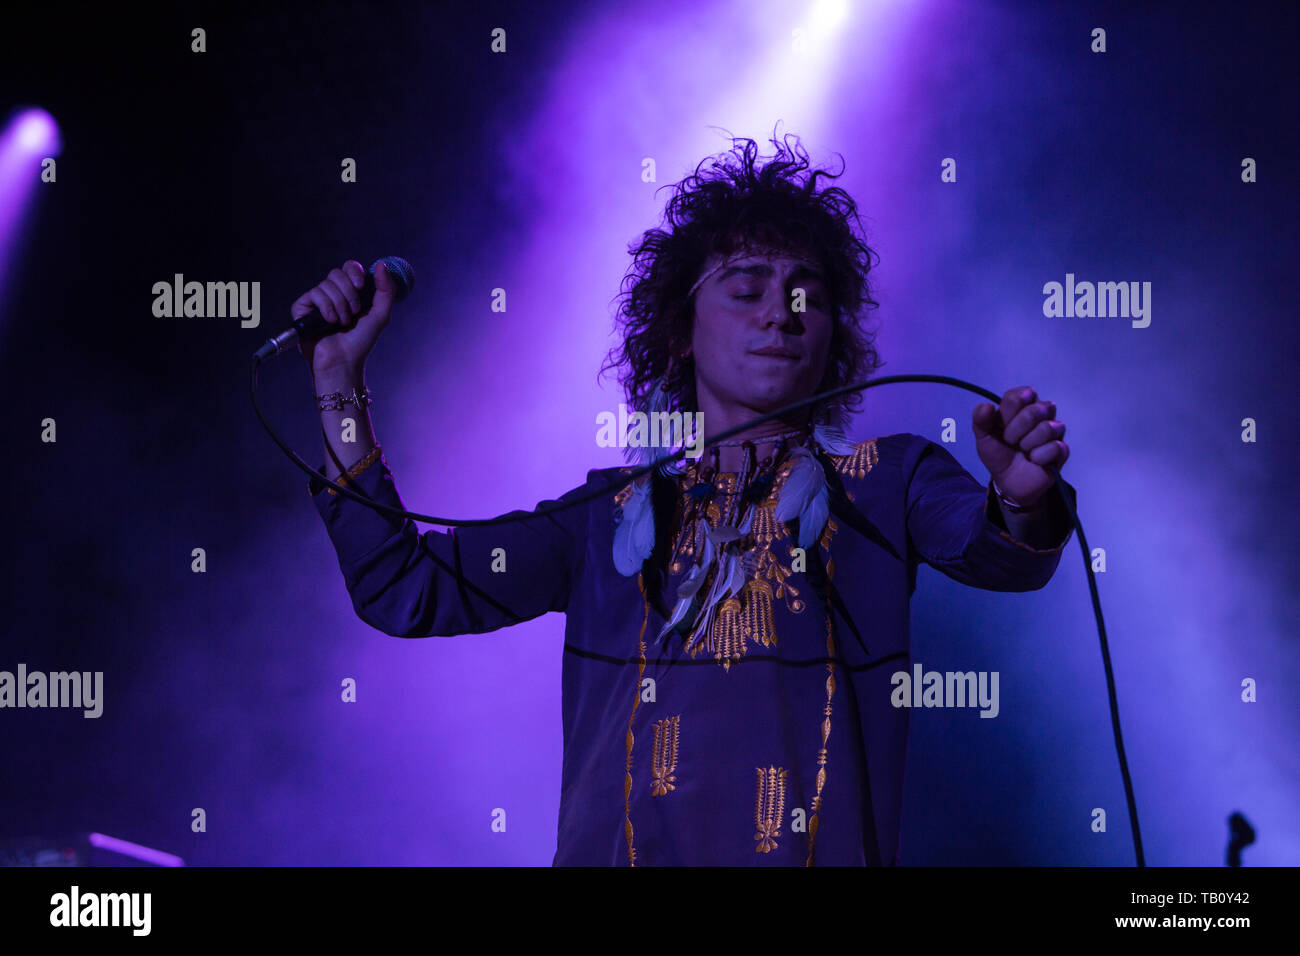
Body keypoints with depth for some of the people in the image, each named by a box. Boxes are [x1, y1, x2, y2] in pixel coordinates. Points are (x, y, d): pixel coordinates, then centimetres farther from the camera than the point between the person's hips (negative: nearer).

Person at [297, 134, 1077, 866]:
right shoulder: (613, 516, 15)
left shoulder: (889, 482, 12)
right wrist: (340, 382, 7)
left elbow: (991, 552, -7)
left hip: (822, 851, -2)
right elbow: (402, 590, 12)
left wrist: (1023, 500, -29)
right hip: (617, 851, 2)